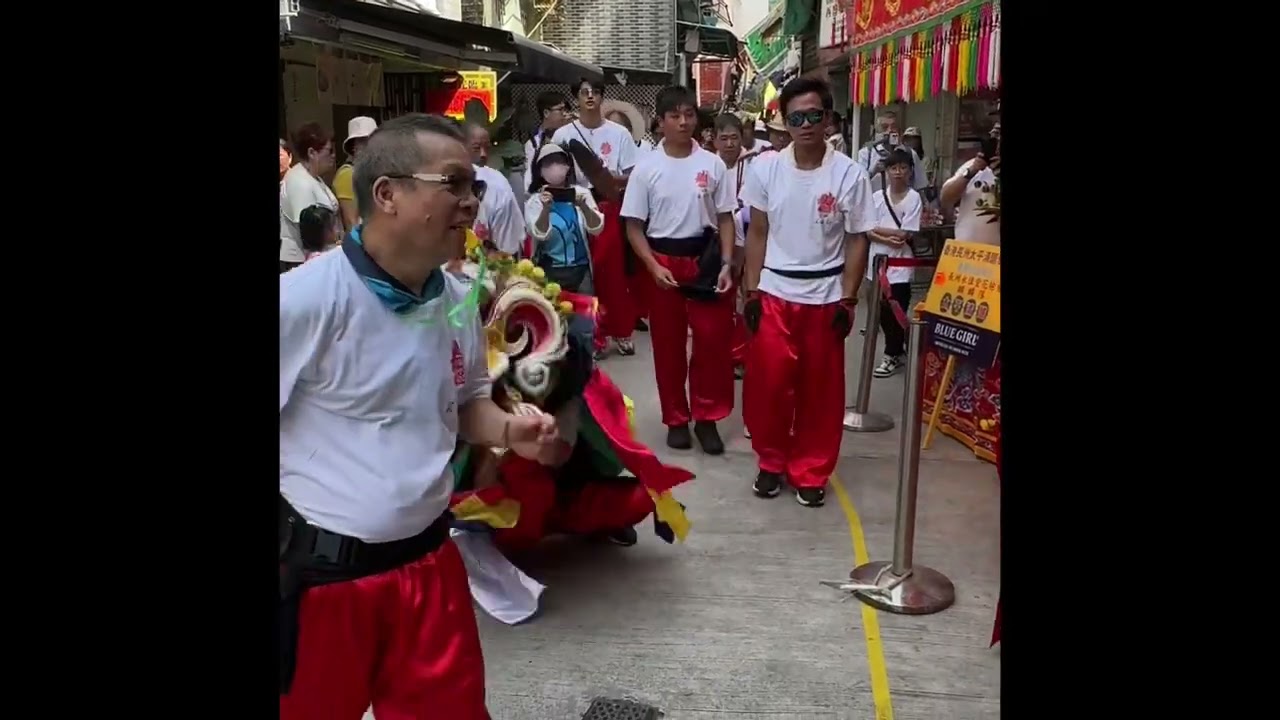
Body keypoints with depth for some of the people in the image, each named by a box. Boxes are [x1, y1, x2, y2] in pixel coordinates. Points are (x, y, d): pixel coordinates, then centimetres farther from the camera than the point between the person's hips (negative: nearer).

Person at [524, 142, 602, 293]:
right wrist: (546, 209, -28)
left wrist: (584, 207, -22)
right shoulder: (535, 200, -1)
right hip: (549, 270, -1)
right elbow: (540, 235, -13)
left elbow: (596, 229, -5)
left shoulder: (581, 193, 3)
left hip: (580, 268, 2)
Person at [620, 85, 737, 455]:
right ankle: (676, 418, 22)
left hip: (706, 258, 0)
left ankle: (707, 417, 14)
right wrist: (654, 267, -12)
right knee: (668, 343, 8)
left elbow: (725, 218, 4)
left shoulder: (713, 164, 0)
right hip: (664, 261, 0)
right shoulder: (647, 167, -3)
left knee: (713, 339, -1)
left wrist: (726, 264, -7)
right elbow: (634, 226, -1)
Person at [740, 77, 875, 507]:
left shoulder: (848, 175, -6)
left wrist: (848, 300, -6)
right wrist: (751, 292, 0)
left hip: (825, 297, -1)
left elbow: (857, 242, -1)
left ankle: (811, 472, 21)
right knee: (766, 384, 1)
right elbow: (757, 233, 4)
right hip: (774, 294, 1)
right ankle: (772, 462, 22)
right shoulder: (765, 167, -2)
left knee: (820, 390, 6)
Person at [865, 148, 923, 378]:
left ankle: (892, 356, 14)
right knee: (882, 312, 10)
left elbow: (904, 234, -13)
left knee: (896, 313, 1)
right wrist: (888, 239, -17)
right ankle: (898, 351, 26)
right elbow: (867, 232, -2)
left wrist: (877, 229, -6)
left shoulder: (914, 198, -7)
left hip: (900, 266, -4)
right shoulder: (877, 197, 3)